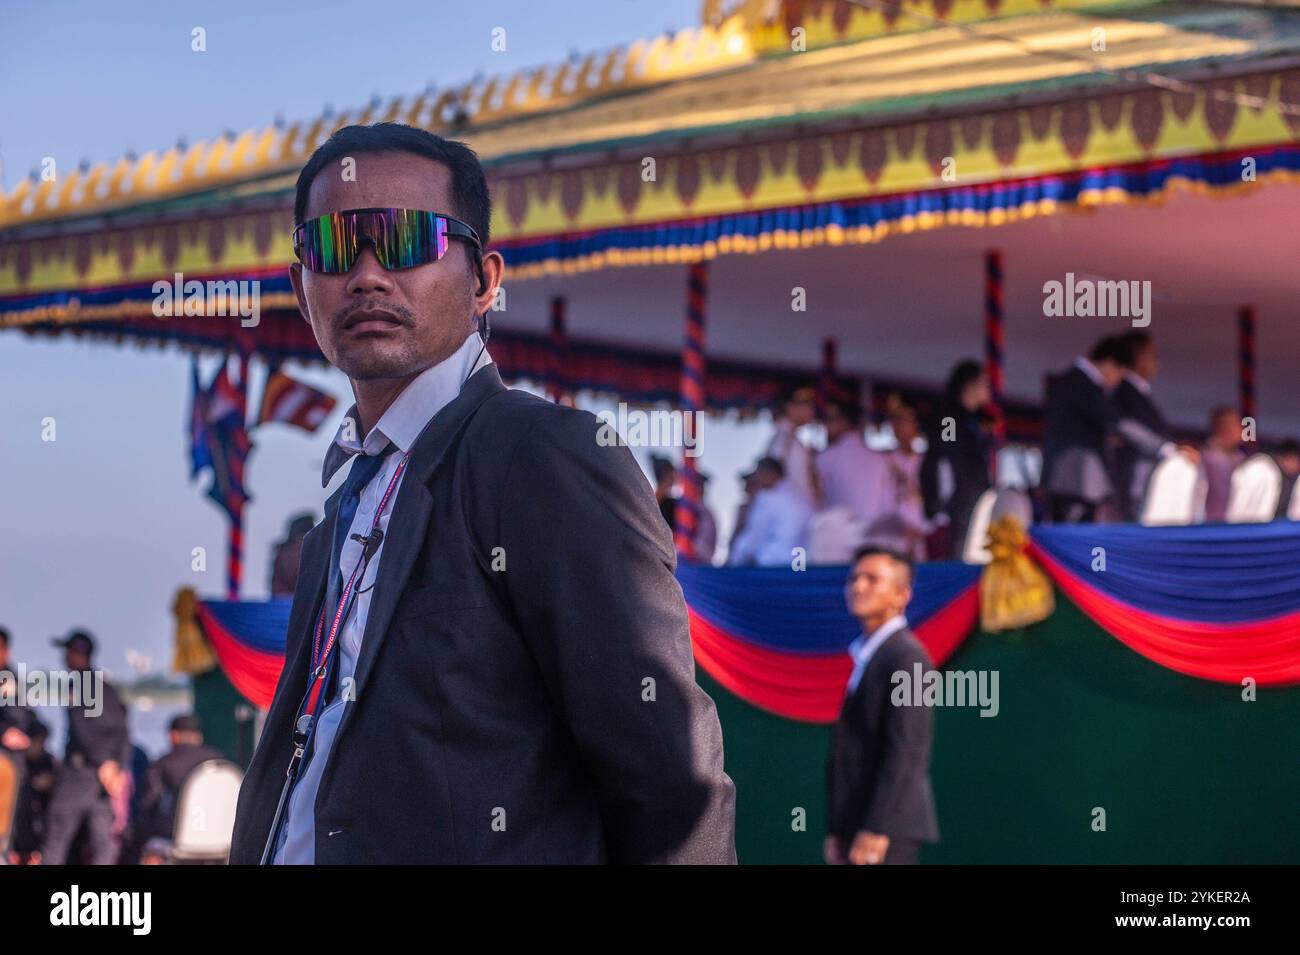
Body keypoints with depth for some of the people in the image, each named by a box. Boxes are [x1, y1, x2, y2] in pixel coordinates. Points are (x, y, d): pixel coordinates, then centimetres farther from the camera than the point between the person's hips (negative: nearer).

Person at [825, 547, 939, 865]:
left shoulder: (906, 656, -10)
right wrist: (837, 829, 15)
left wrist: (877, 828, -21)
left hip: (887, 827, -9)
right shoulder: (865, 656, 19)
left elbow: (905, 751, -17)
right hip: (857, 823, 9)